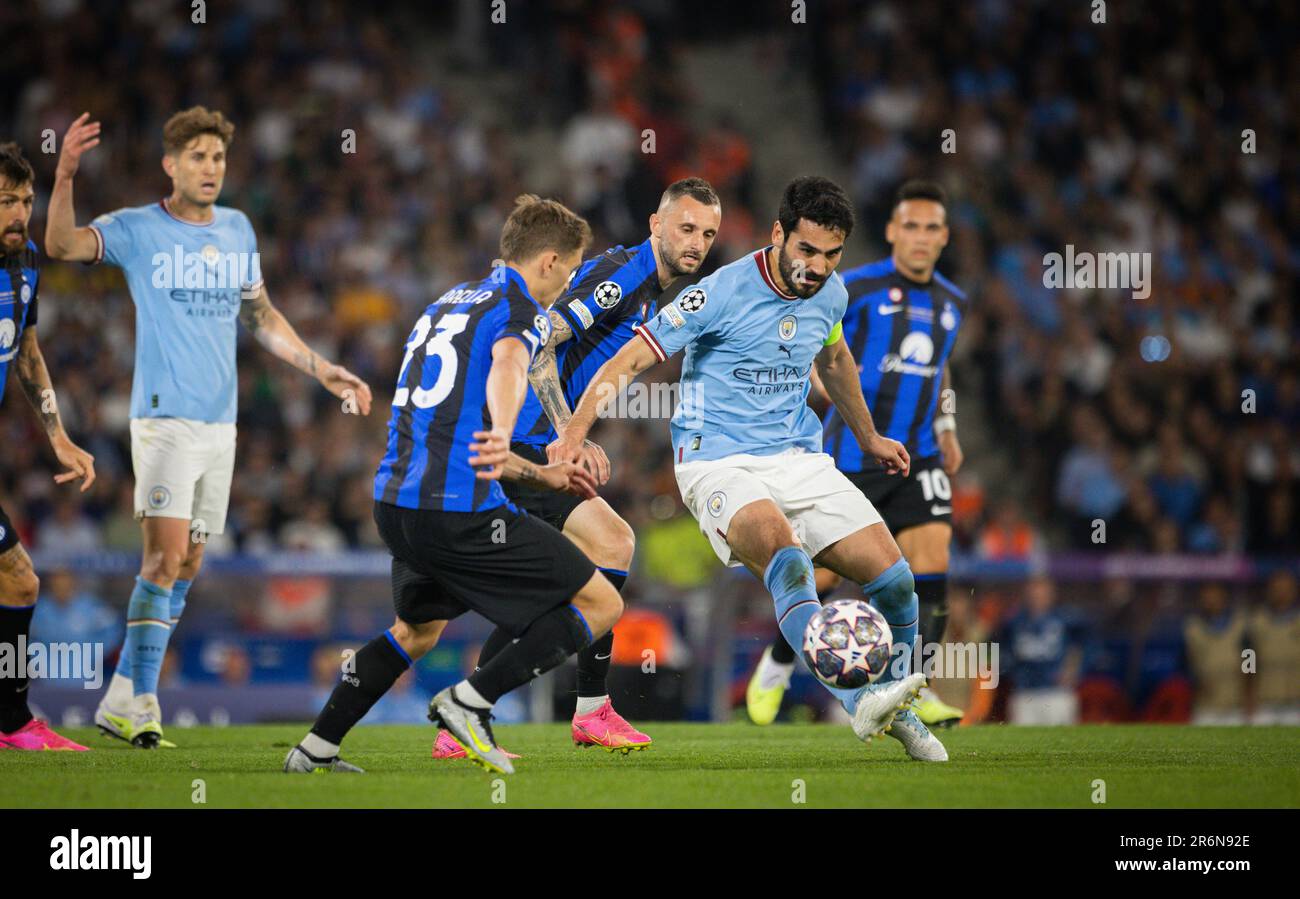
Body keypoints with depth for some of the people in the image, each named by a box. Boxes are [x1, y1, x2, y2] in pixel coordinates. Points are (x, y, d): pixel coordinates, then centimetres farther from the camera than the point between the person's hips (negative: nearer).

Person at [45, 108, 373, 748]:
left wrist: (325, 372, 21)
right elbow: (61, 244, -19)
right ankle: (136, 702, -14)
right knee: (165, 557, -16)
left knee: (186, 567, 6)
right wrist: (65, 175, -34)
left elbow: (260, 317, 23)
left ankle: (123, 701, 12)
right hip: (164, 418, -6)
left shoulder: (237, 230, 13)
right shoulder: (138, 230, -3)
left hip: (220, 422, 6)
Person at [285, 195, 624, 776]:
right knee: (601, 603, -1)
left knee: (418, 629, 32)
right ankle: (469, 702, -7)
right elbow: (506, 366, -28)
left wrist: (538, 475, 39)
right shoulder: (522, 309, -2)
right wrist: (502, 435, -48)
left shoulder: (446, 304, 24)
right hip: (461, 510, -8)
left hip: (394, 501, 9)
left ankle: (316, 749, 27)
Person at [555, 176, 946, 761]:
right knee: (783, 551, -36)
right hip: (719, 464, -6)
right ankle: (858, 704, -45)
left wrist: (868, 437, 39)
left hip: (798, 459, 6)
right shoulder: (722, 293, -16)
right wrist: (575, 433, -30)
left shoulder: (830, 294, 5)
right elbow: (627, 363, -16)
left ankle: (896, 711, 20)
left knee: (893, 577, -6)